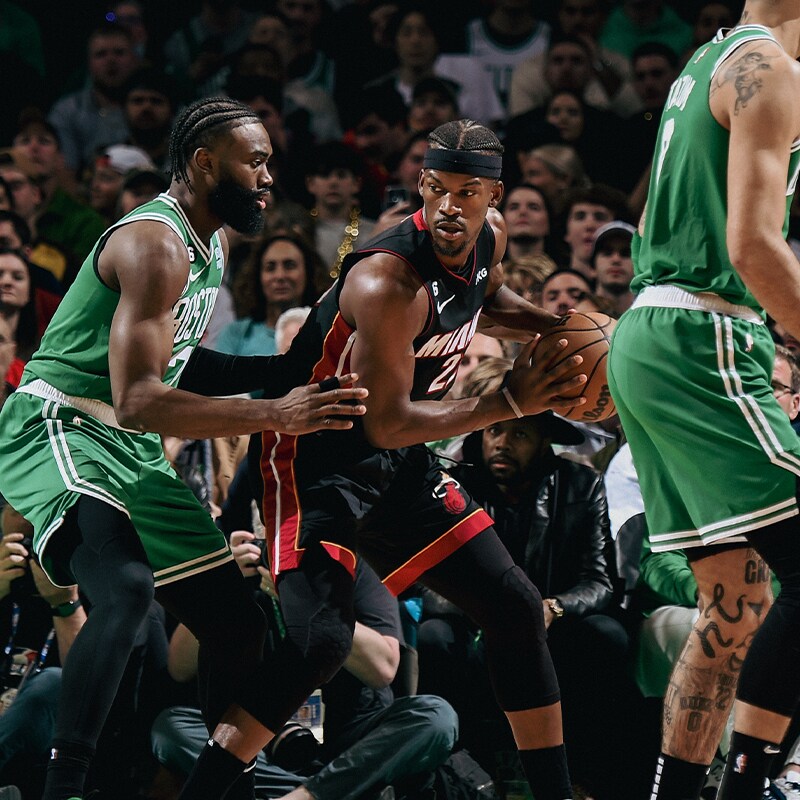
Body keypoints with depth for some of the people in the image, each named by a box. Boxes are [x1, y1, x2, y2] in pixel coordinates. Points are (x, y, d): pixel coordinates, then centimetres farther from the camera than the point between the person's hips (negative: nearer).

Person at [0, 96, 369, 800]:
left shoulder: (212, 245, 13)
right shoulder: (155, 244, -19)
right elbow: (137, 400, -27)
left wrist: (293, 367, 10)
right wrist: (276, 415, -31)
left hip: (134, 452, 10)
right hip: (61, 428, -10)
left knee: (238, 624, 11)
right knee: (127, 588, -35)